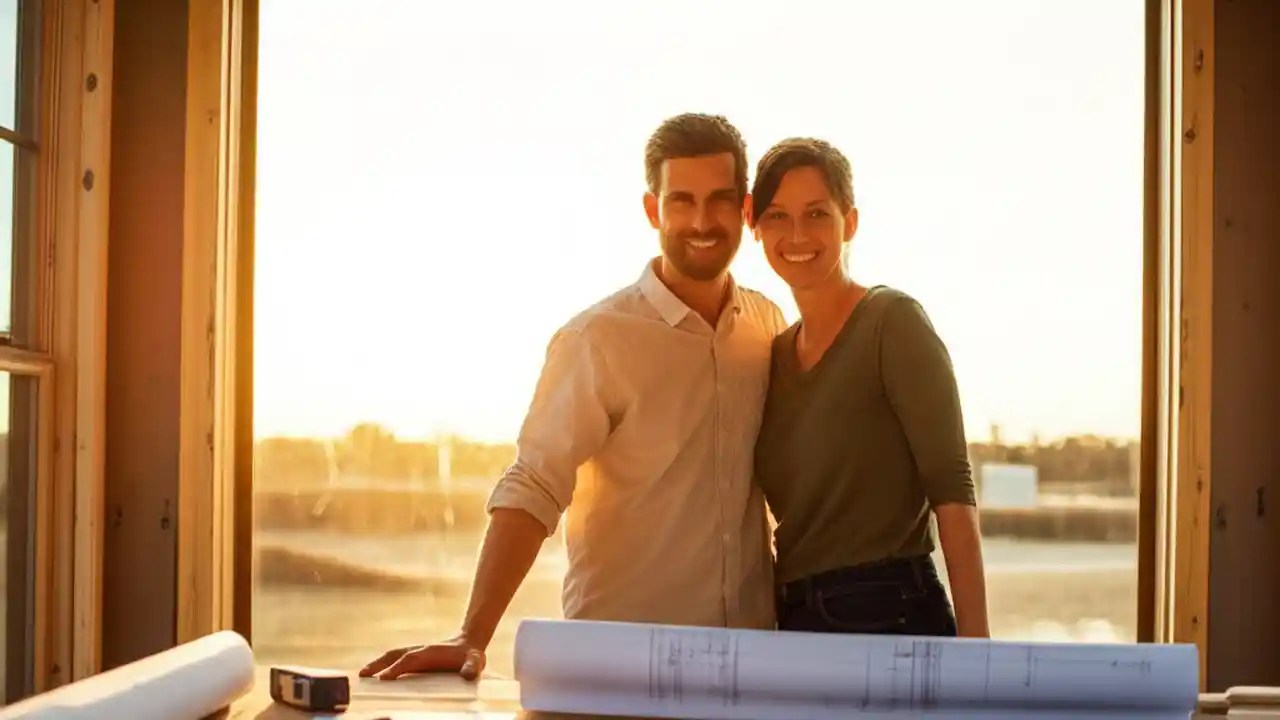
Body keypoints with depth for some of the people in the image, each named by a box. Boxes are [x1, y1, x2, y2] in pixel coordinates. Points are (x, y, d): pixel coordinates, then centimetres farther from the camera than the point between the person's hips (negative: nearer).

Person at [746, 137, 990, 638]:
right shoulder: (776, 353, 12)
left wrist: (973, 643, -18)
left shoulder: (894, 321, -7)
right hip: (795, 620, 6)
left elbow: (952, 492, -13)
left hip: (889, 615, -6)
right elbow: (794, 505, 12)